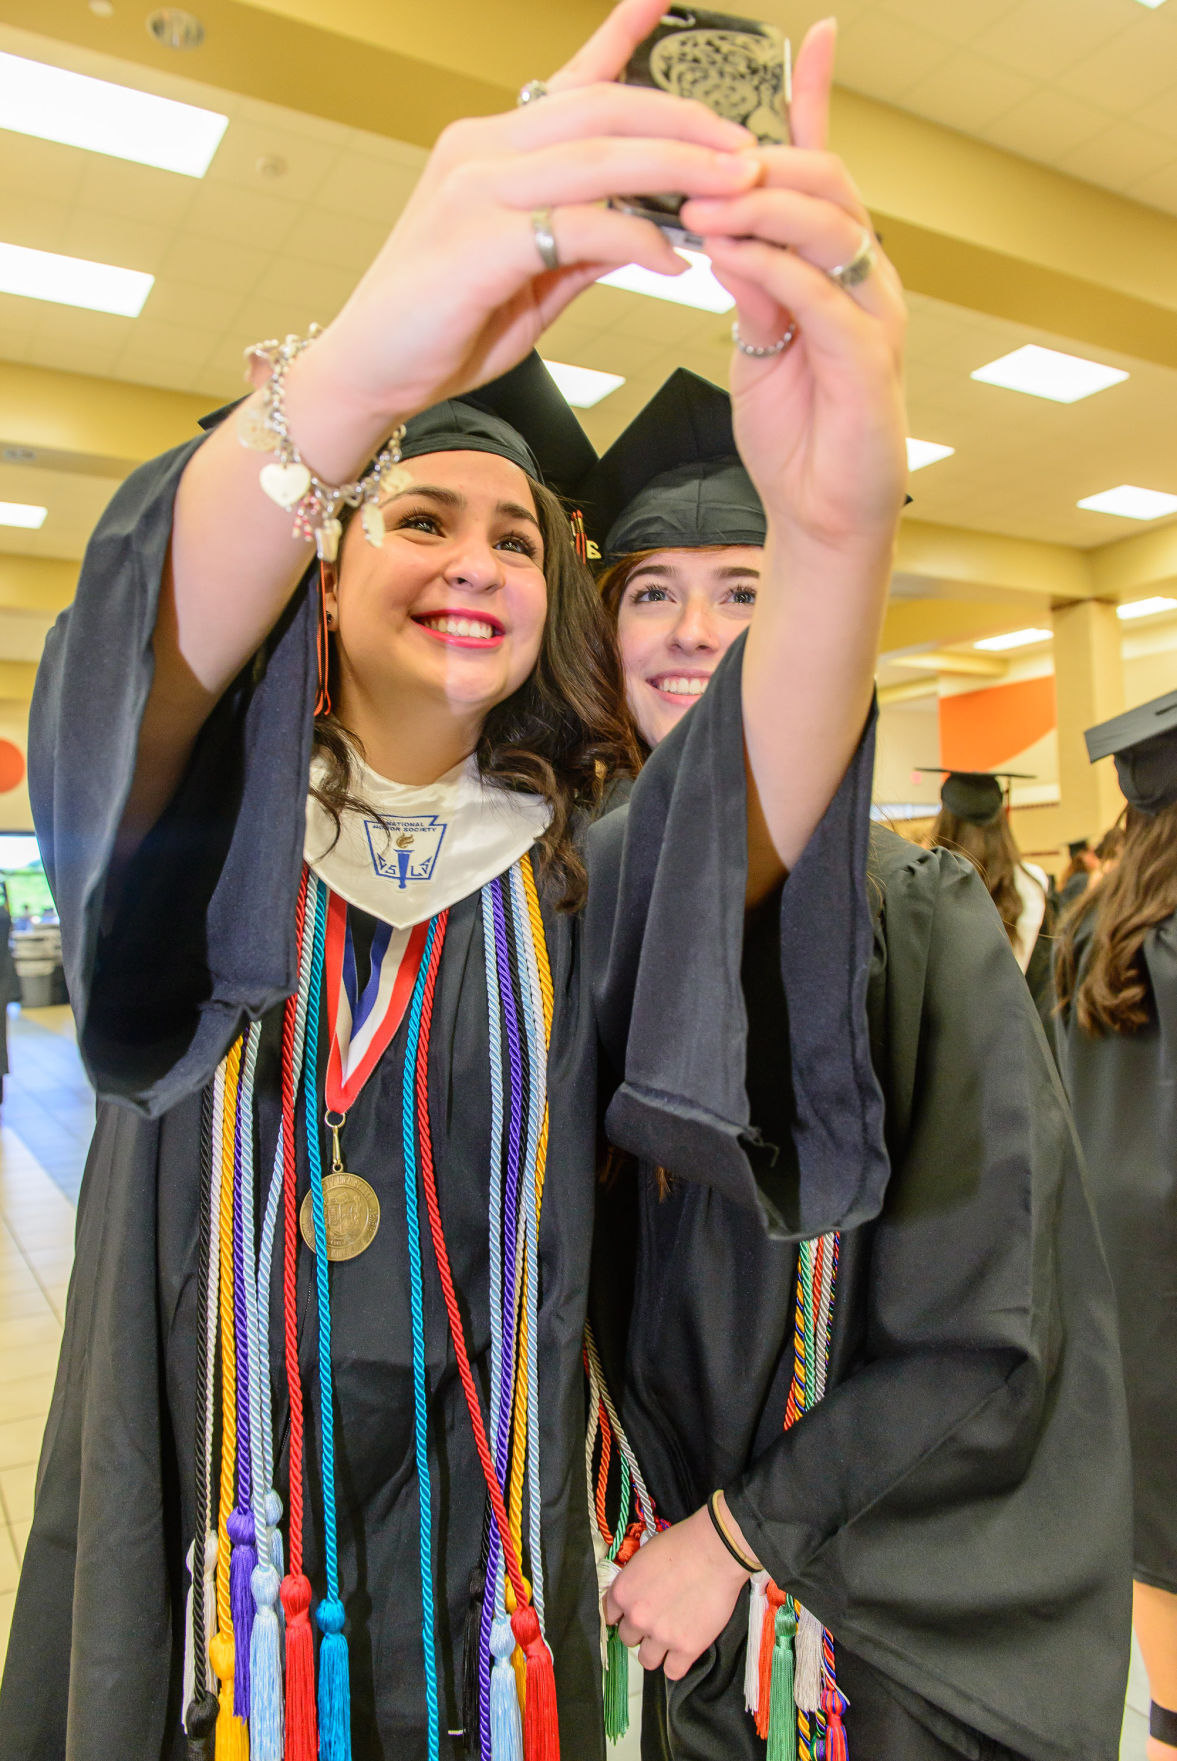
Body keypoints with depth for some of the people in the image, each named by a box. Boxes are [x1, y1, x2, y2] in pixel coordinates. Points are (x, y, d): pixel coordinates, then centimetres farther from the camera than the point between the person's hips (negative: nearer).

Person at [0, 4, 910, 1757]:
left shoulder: (575, 873, -3)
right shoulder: (205, 827, -5)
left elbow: (752, 820, -24)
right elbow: (163, 651, -27)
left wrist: (837, 526, -43)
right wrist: (340, 380, -46)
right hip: (203, 1534, 0)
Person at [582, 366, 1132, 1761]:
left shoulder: (915, 923, -17)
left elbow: (984, 1334, -16)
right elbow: (600, 1272, 3)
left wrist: (735, 1537, -14)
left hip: (895, 1603, -2)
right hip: (671, 1550, 3)